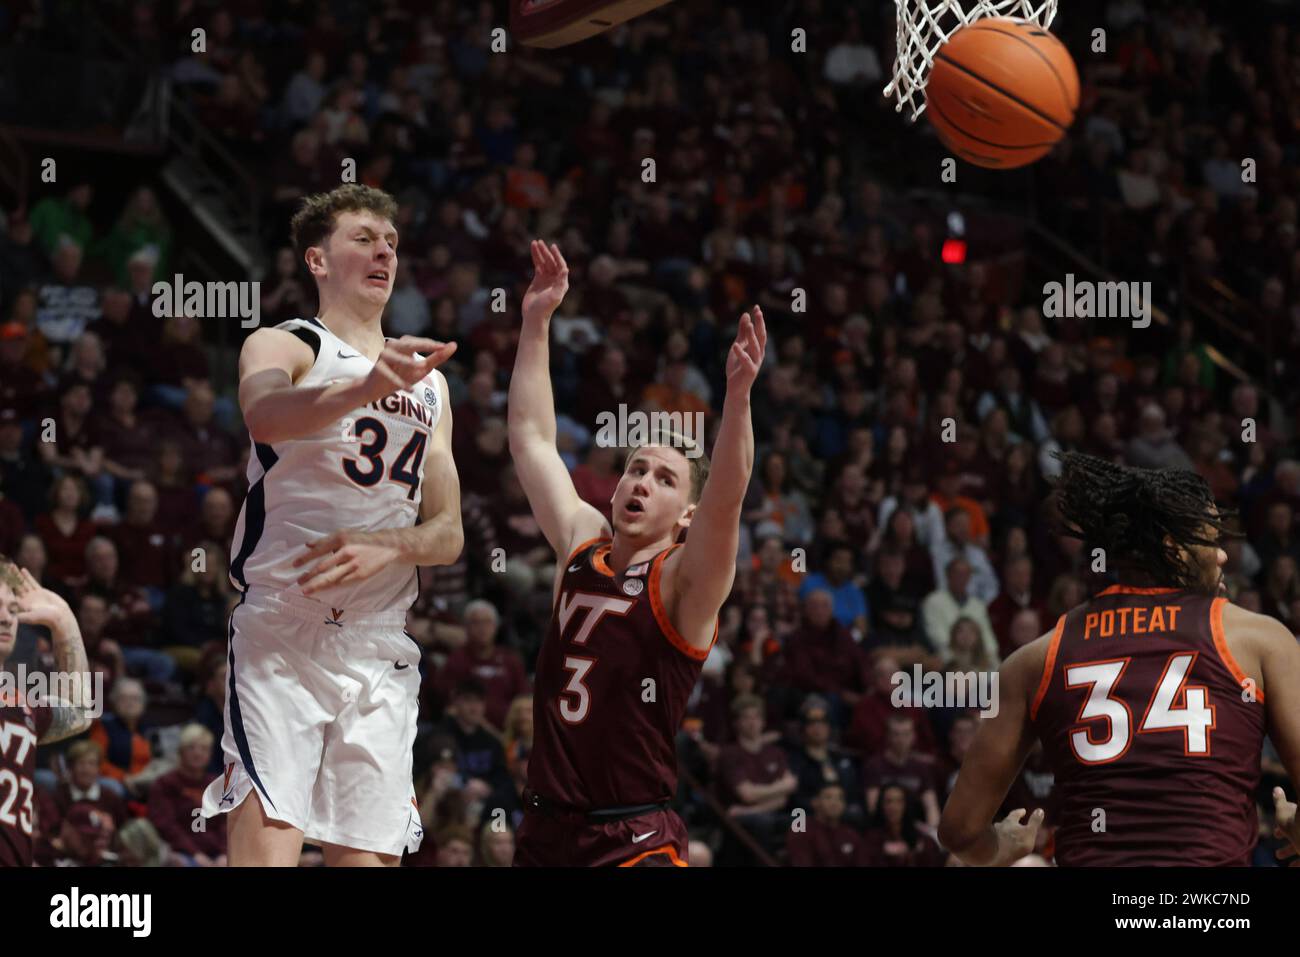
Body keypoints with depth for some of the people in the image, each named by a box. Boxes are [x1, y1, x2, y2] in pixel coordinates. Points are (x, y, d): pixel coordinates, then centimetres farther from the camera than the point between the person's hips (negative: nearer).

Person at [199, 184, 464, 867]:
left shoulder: (428, 380, 20)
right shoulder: (282, 347, 3)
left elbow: (448, 535, 17)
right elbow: (264, 413, -23)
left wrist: (386, 546, -6)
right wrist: (368, 386, -43)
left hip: (381, 648, 5)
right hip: (281, 635, -5)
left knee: (371, 854, 0)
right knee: (266, 841, -19)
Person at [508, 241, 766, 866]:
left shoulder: (685, 582, -4)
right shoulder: (581, 548, 10)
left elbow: (728, 493, -22)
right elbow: (531, 439, 16)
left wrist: (738, 392, -36)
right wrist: (536, 323, 13)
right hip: (544, 831, 5)